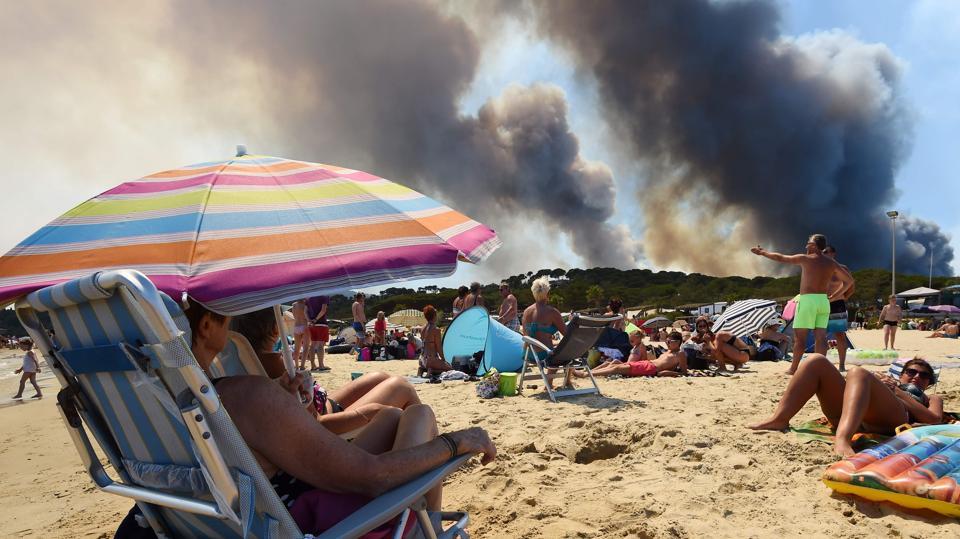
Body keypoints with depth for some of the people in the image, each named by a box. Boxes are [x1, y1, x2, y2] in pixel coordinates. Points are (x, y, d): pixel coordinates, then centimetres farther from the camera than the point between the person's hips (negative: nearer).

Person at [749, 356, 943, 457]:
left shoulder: (931, 399, 36)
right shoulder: (886, 383, 44)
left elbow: (935, 420, 12)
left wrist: (898, 392, 9)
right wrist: (874, 380, 11)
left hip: (891, 420, -4)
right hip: (855, 421, 4)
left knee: (858, 373, -30)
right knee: (817, 361, -11)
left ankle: (843, 440, -55)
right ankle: (780, 419, -29)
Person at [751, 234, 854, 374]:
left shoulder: (805, 259, -3)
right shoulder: (832, 263, 11)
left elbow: (780, 258, 2)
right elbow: (849, 280, 11)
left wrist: (763, 252, 16)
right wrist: (832, 297, 11)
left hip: (807, 300, -5)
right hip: (824, 301, 5)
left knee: (799, 336, 1)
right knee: (820, 336, 1)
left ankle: (793, 368, 7)